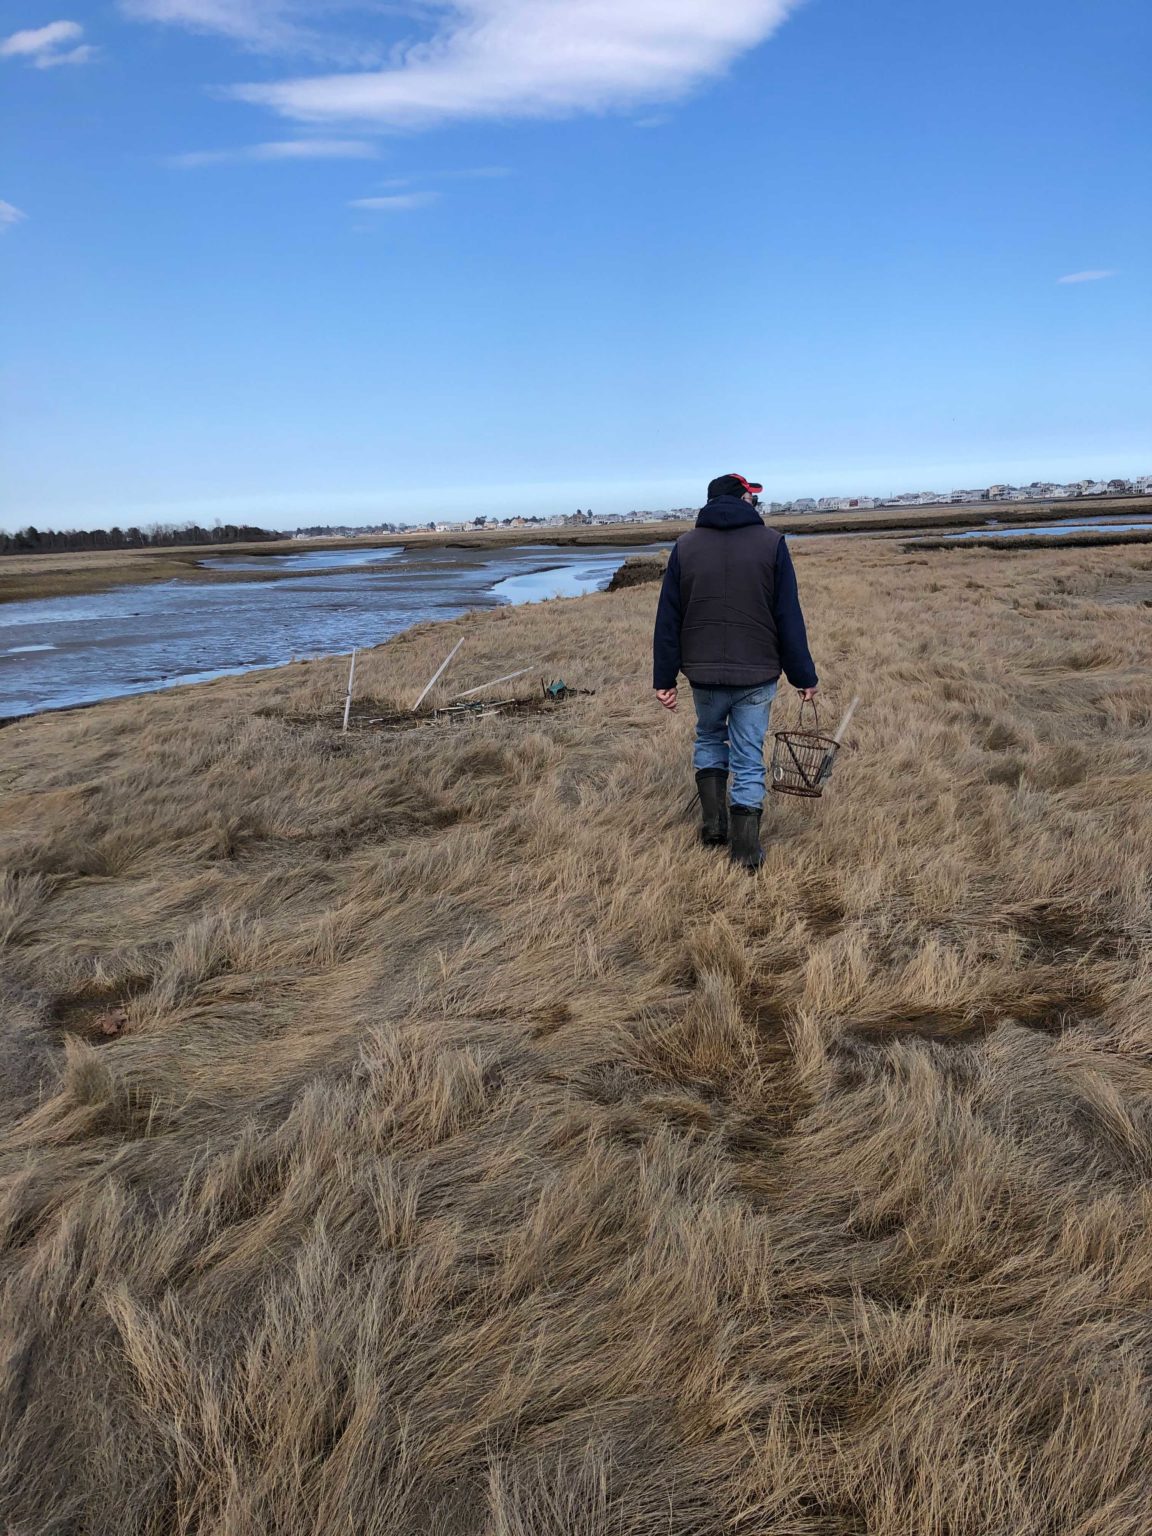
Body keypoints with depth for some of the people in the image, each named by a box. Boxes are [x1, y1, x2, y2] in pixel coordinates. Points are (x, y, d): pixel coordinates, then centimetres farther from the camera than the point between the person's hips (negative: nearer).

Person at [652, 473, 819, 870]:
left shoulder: (685, 546, 3)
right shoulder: (771, 543, -2)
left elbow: (668, 619, 2)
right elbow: (789, 618, -4)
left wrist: (664, 678, 6)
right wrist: (803, 676, 3)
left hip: (704, 674, 2)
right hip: (756, 675, -1)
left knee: (709, 738, 26)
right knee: (749, 760, 8)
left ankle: (713, 821, 16)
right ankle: (746, 849, 11)